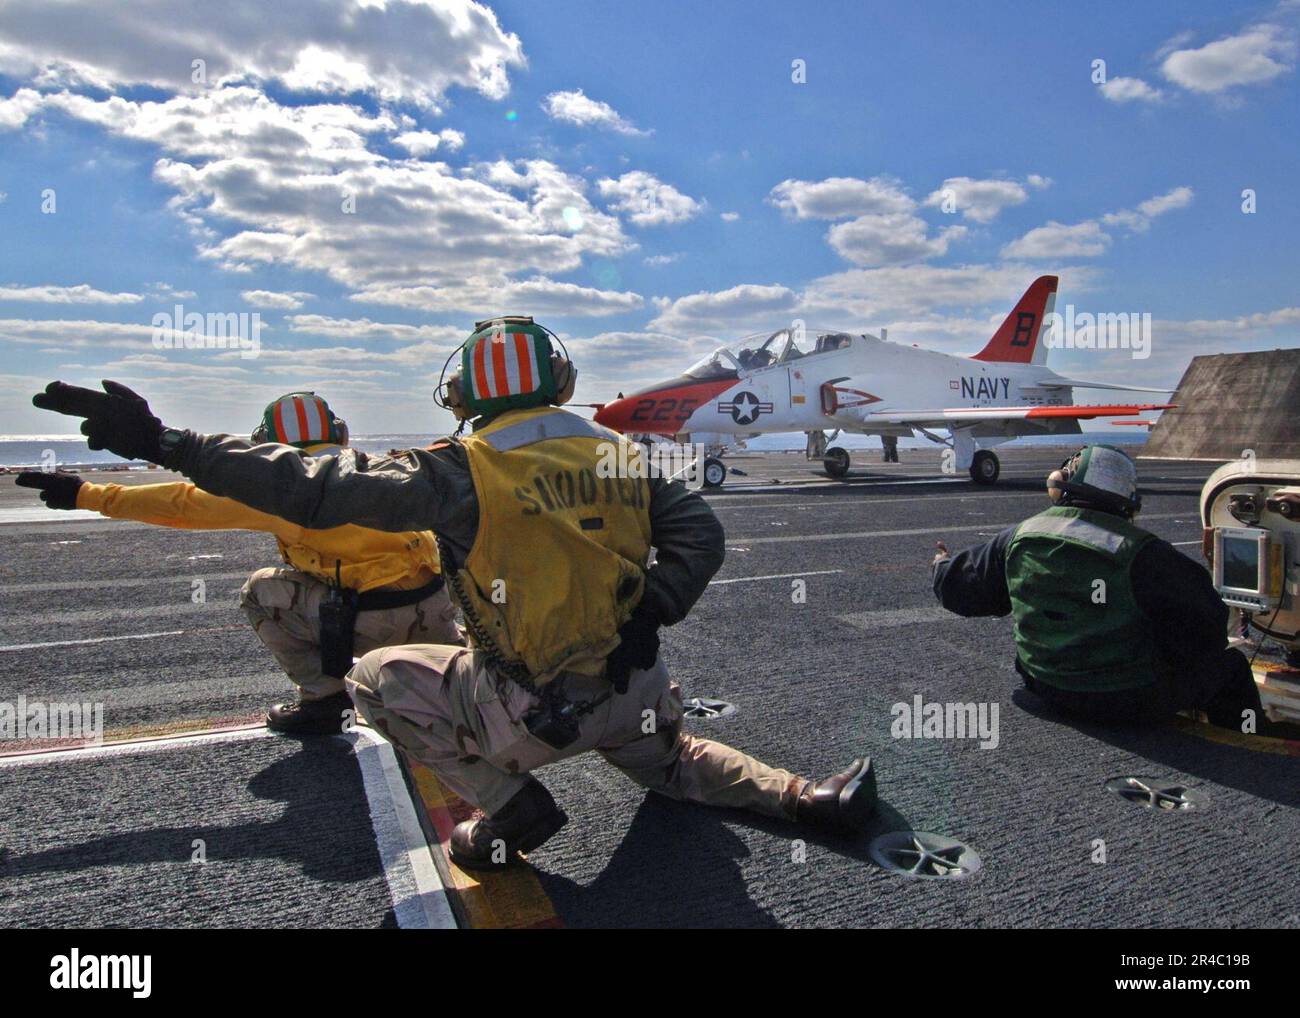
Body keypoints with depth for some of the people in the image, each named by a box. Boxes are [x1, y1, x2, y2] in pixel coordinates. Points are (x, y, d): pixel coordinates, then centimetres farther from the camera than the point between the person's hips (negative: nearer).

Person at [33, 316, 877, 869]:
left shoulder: (463, 472, -15)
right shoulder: (622, 455, 1)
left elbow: (318, 490, -19)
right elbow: (699, 534, 0)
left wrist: (167, 444, -13)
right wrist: (645, 621, 3)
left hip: (531, 713, -5)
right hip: (636, 694, 6)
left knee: (377, 677, 14)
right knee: (663, 758, 39)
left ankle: (511, 805, 7)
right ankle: (809, 797, 24)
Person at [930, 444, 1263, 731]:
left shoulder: (1018, 538, -8)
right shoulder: (1141, 552, -23)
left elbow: (960, 587, 6)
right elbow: (1206, 619, -16)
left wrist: (943, 566, 29)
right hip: (1130, 701, -5)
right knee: (1231, 664, 17)